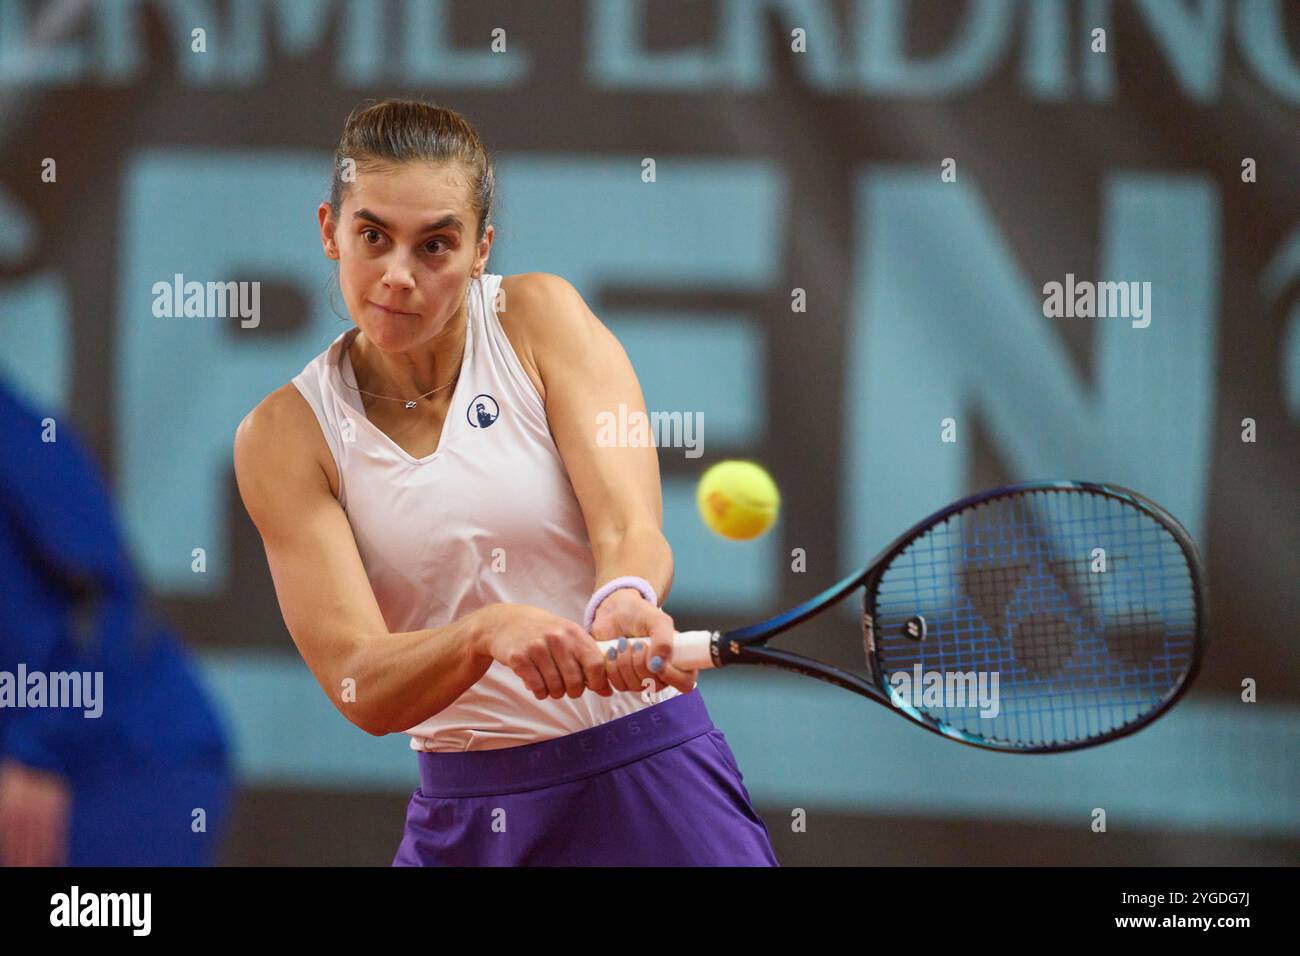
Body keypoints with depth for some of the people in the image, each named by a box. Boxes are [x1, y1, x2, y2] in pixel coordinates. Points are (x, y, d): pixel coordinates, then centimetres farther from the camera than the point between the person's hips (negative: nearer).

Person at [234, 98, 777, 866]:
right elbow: (358, 686, -14)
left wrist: (623, 602, -39)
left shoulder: (541, 316, -3)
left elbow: (631, 528, -15)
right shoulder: (286, 435, -4)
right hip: (466, 819, 1)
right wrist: (489, 634, -35)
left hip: (654, 781, -1)